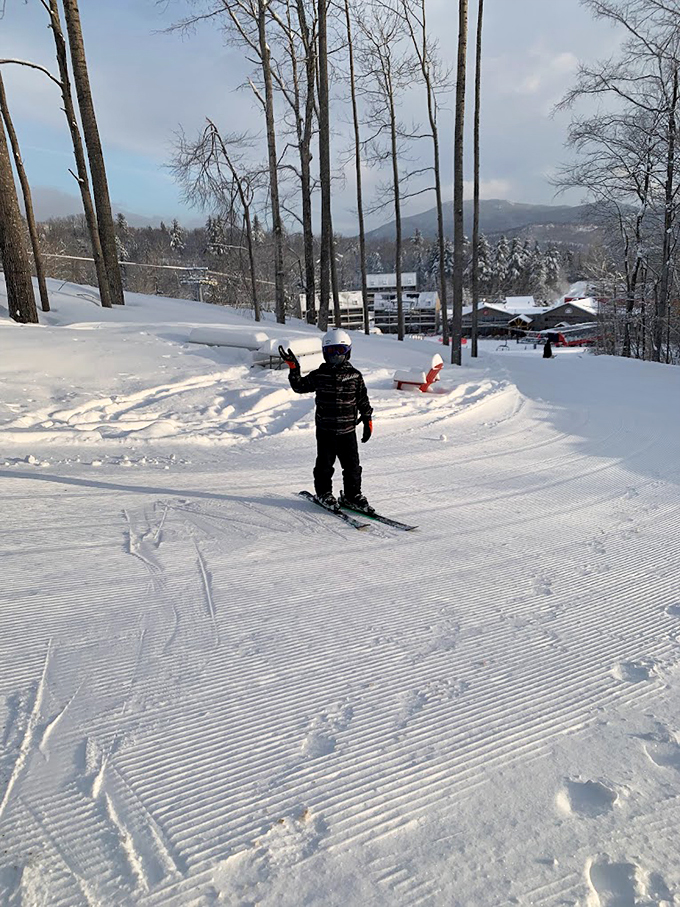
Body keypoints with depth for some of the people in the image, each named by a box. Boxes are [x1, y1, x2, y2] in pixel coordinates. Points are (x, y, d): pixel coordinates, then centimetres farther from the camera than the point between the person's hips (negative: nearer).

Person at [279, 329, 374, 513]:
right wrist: (293, 369, -7)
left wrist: (368, 420, 7)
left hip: (348, 429, 1)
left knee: (352, 465, 6)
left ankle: (352, 495, 20)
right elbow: (300, 386, 6)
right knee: (325, 464, 8)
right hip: (325, 430, -1)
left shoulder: (355, 376, 3)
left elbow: (363, 400, 9)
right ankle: (323, 493, 26)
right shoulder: (319, 375, -1)